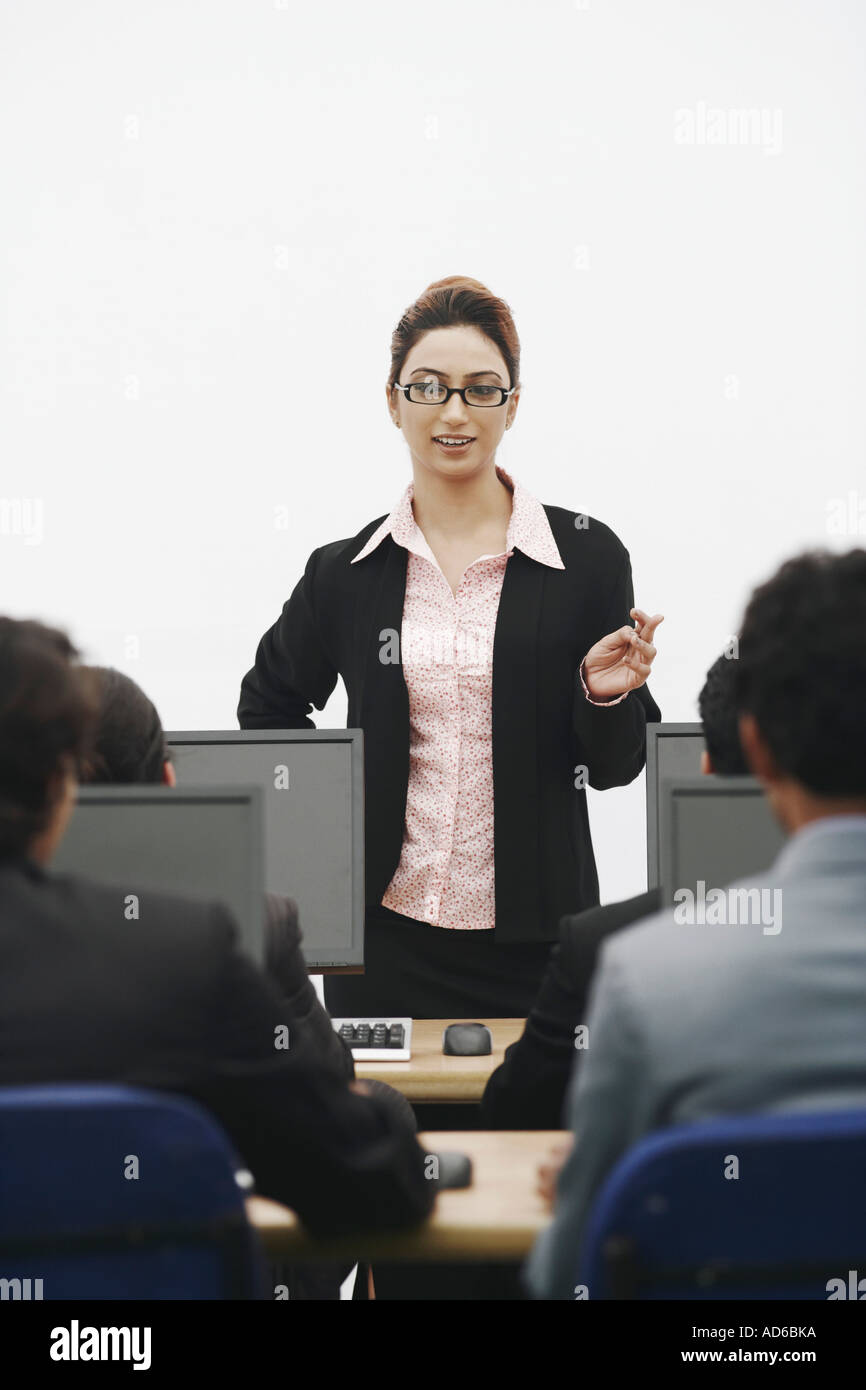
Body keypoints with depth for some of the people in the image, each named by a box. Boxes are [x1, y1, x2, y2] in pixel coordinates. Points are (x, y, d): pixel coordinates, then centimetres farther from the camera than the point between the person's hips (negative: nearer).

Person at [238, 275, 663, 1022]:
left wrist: (607, 697, -17)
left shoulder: (587, 556, -2)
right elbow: (268, 707, 20)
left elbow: (615, 767, 3)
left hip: (534, 942, -1)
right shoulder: (345, 573, 2)